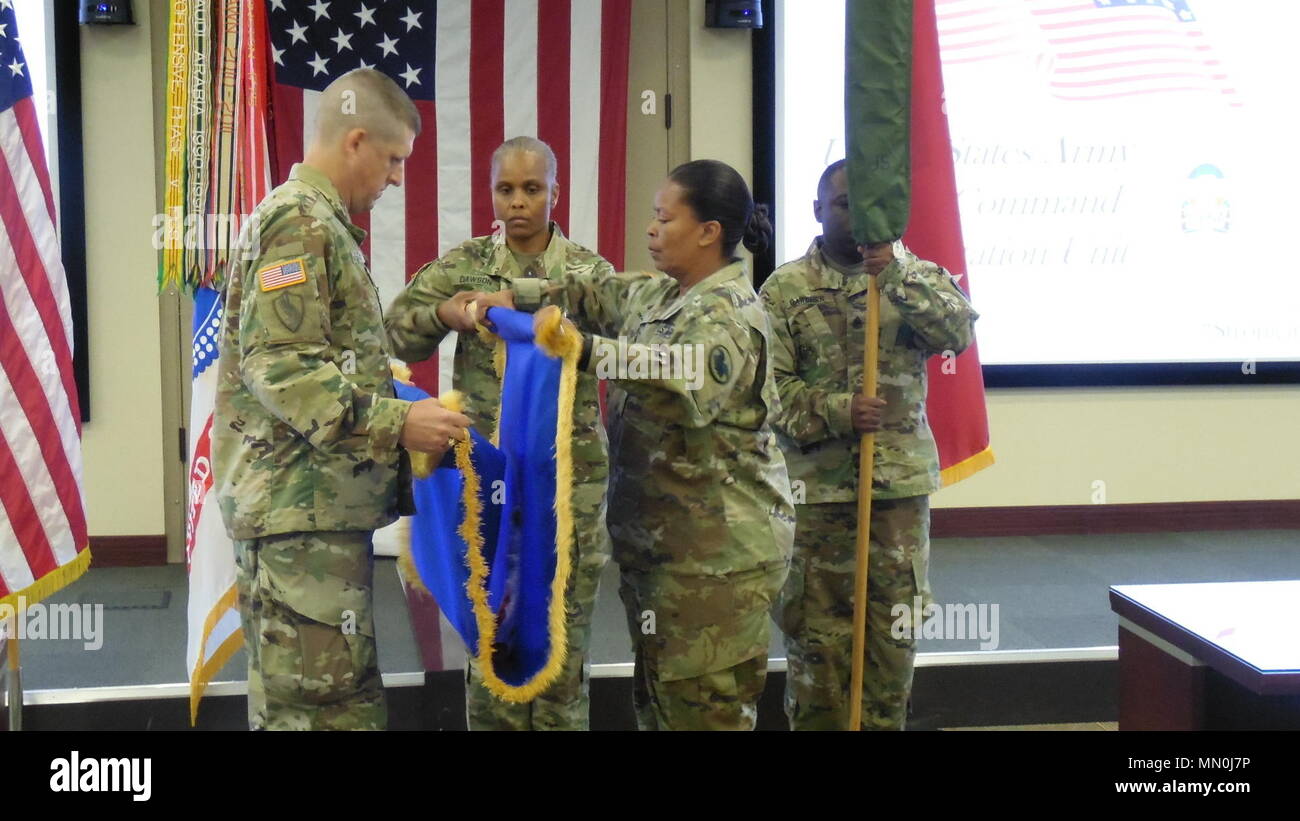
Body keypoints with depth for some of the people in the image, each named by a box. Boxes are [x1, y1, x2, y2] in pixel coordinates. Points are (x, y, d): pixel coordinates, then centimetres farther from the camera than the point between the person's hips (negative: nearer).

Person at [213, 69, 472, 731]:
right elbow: (278, 364, -21)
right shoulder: (300, 222, -11)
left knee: (344, 695, 14)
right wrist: (395, 423, -23)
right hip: (300, 506, -10)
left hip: (322, 504, 10)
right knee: (318, 701, -8)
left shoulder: (321, 221, 21)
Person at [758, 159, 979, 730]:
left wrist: (897, 277, -19)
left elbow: (959, 333, -10)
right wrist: (838, 410, -19)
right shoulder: (784, 289, 1)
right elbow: (770, 386, -5)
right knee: (816, 633, 3)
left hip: (902, 483, 2)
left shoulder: (914, 275, 8)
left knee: (894, 630, 7)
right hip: (816, 485, -2)